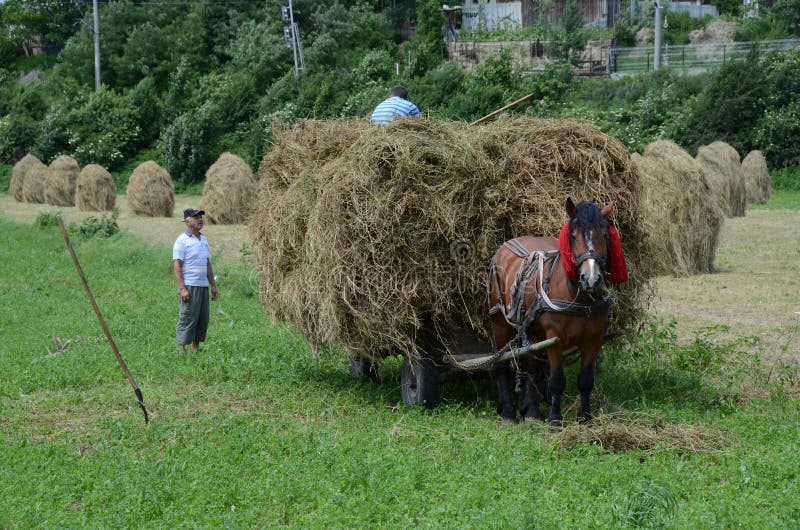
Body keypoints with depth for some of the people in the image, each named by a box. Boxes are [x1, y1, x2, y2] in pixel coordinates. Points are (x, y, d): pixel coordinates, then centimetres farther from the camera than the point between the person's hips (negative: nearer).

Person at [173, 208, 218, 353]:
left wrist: (213, 285, 17)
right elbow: (177, 266, -12)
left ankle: (196, 347, 14)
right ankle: (181, 349, -6)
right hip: (189, 286, -8)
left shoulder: (204, 239, 17)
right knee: (188, 318, -9)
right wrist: (182, 288, -19)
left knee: (203, 318, 7)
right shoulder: (182, 241, -7)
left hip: (203, 285, 8)